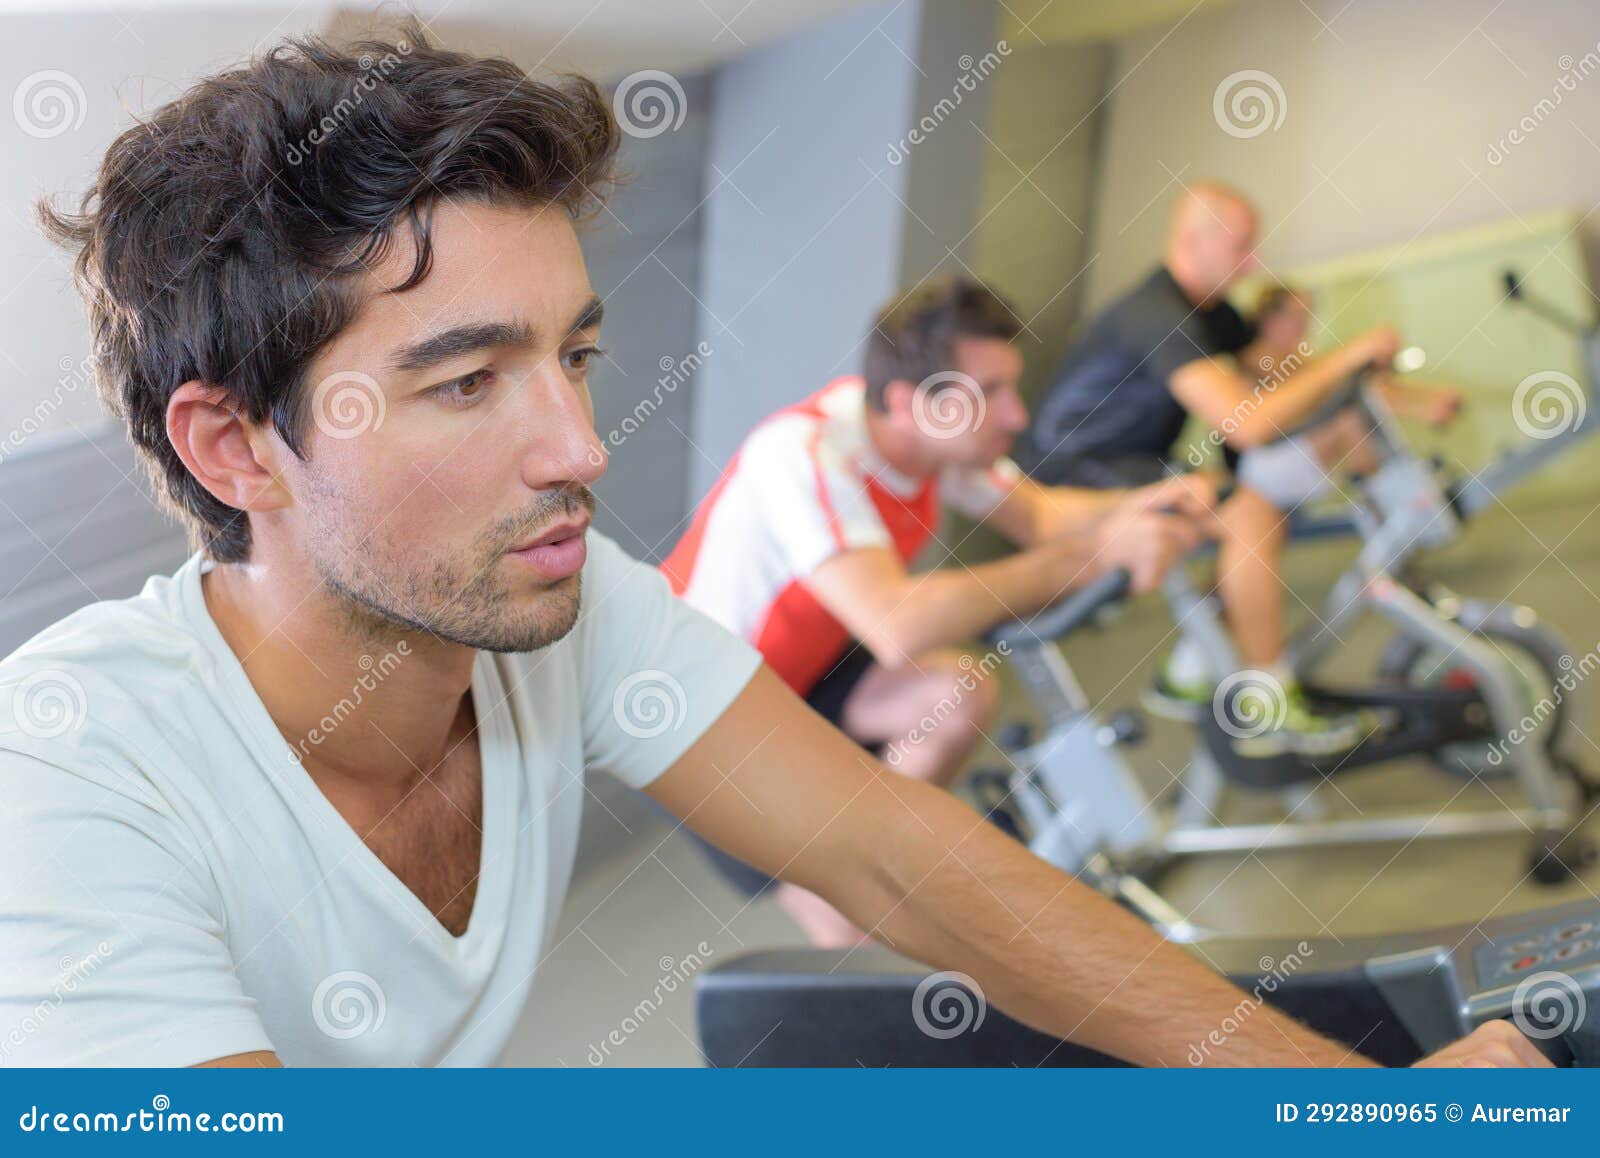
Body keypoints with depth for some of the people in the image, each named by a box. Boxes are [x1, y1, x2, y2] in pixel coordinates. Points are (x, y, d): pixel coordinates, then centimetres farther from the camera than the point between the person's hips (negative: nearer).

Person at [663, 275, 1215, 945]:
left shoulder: (934, 431, -9)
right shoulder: (805, 455, -33)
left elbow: (1037, 515, 4)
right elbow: (899, 625, -45)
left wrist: (1134, 509, -19)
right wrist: (1094, 553, -40)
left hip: (799, 671, 8)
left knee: (964, 691, -13)